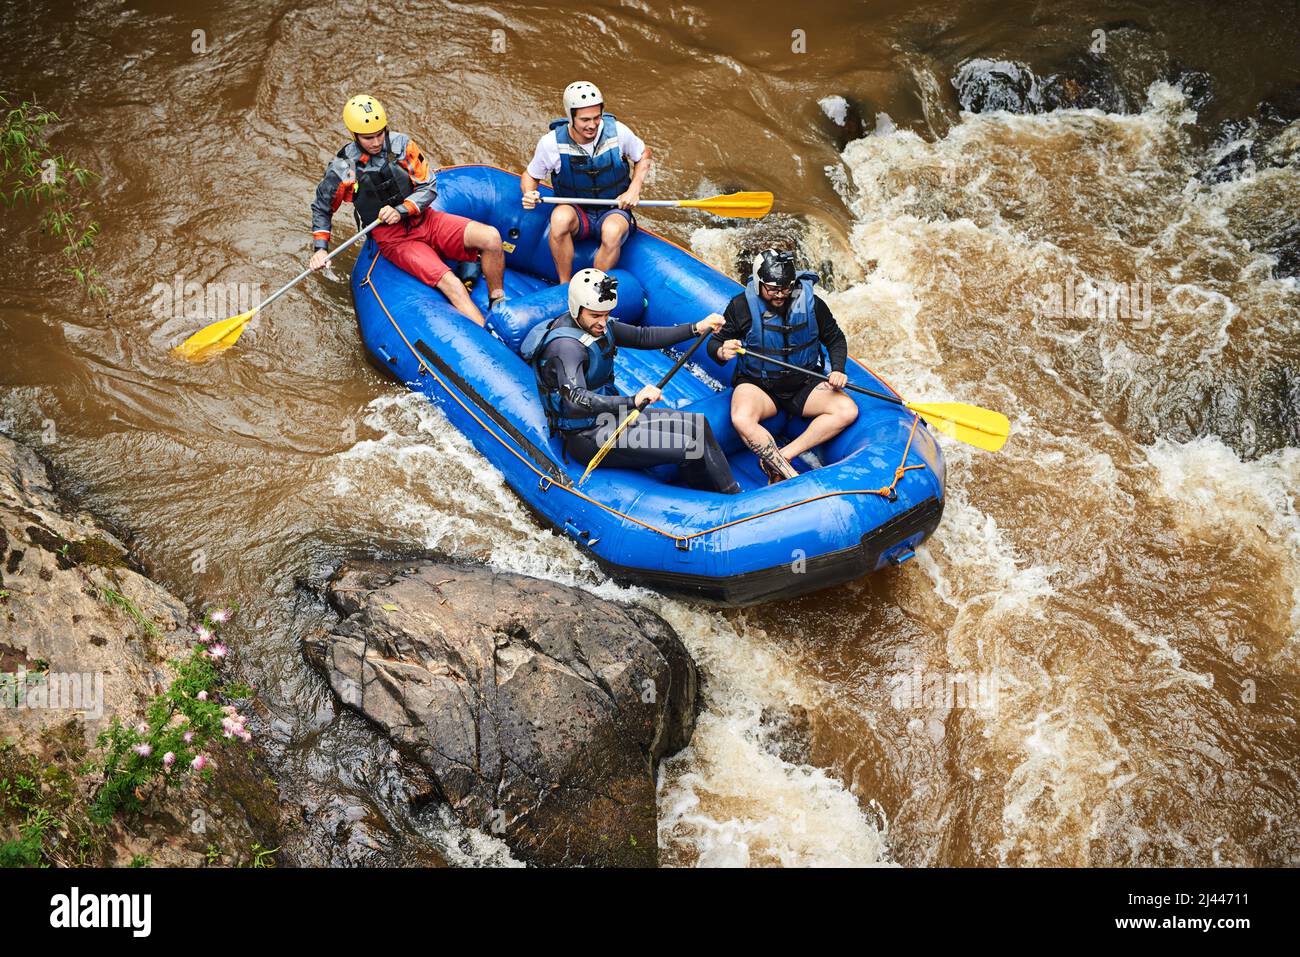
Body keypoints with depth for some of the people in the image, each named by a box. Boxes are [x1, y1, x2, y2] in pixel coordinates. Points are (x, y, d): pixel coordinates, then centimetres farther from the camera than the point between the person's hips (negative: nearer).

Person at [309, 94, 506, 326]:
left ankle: (498, 304, 1)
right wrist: (320, 248, -2)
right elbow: (321, 208, 9)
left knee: (491, 237, -19)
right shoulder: (342, 170, -8)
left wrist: (400, 211, -18)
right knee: (450, 284, -26)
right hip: (394, 240, -3)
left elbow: (429, 188, -3)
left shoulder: (401, 144, -4)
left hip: (425, 220, 3)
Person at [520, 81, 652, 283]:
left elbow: (643, 155, 9)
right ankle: (564, 286, -19)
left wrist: (634, 189, -5)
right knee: (560, 217, -37)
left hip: (613, 210, 0)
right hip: (576, 212, 0)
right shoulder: (551, 143, -13)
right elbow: (530, 175, 5)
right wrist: (529, 194, -18)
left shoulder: (617, 132, -12)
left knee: (612, 231, -37)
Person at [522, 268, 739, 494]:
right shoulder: (566, 345, -27)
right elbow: (574, 401, -41)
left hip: (609, 417, 10)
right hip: (587, 438, -10)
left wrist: (696, 329, 7)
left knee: (697, 425, 6)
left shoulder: (595, 324, 3)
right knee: (688, 448, -17)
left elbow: (643, 337, 14)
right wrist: (632, 402, -51)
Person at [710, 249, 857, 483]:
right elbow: (715, 343, -1)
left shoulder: (811, 303, -5)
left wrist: (837, 370, -10)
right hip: (757, 384, -2)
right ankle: (792, 477, -34)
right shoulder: (741, 306, -9)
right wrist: (722, 352, -26)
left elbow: (836, 339, 8)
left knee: (847, 411, -23)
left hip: (803, 385, 3)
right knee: (742, 420, -37)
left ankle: (782, 455, -25)